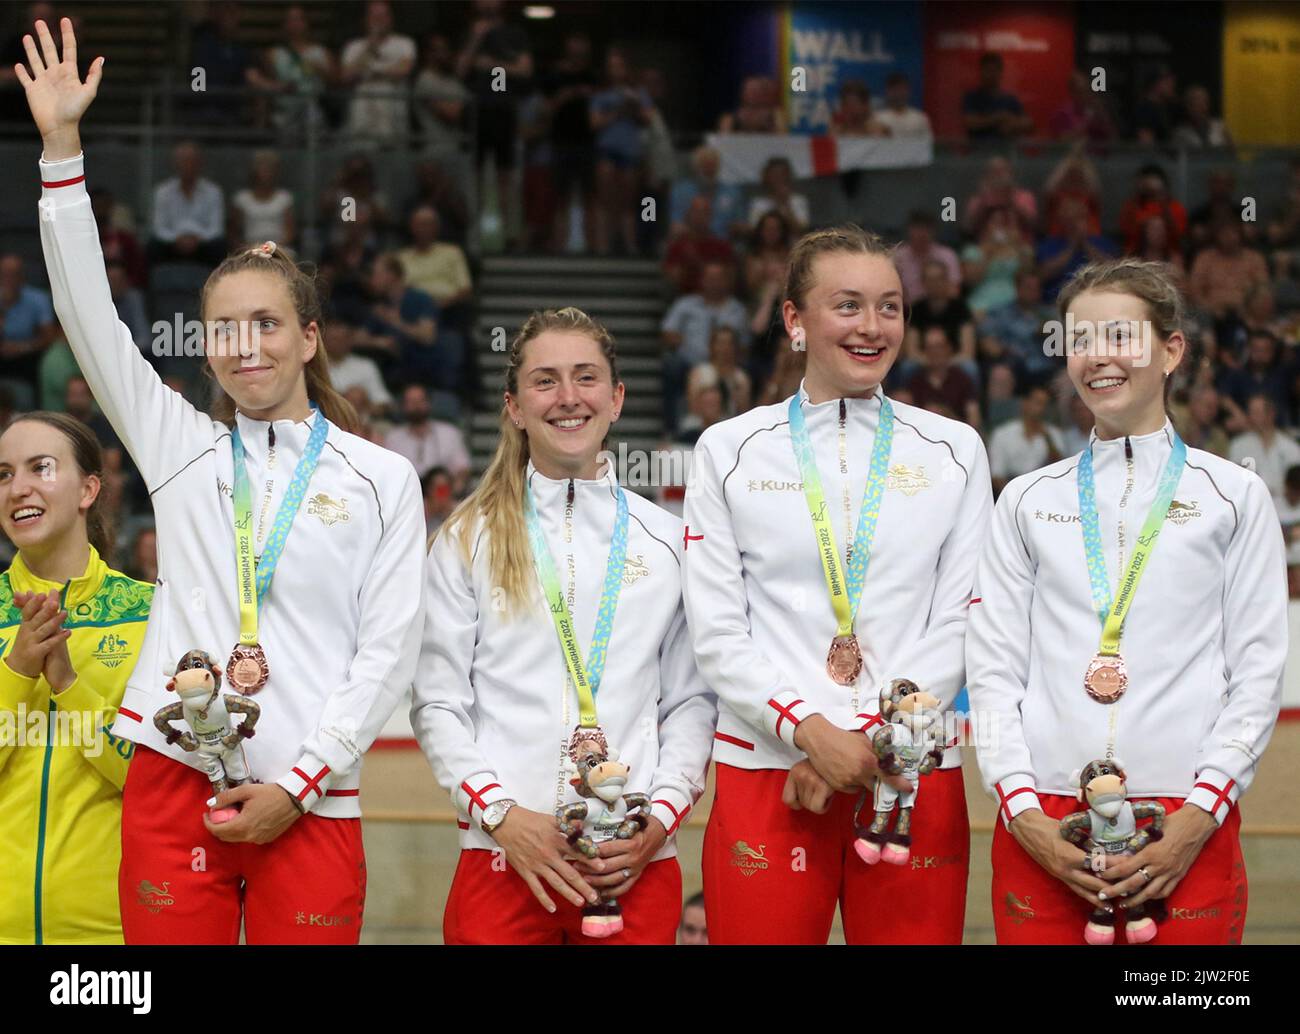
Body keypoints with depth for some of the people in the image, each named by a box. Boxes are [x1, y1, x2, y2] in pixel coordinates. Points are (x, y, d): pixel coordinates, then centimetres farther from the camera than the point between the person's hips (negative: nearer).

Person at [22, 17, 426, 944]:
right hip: (173, 788, 2)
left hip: (308, 807, -1)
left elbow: (390, 650, 1)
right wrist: (61, 144, -1)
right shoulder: (179, 446, 12)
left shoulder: (382, 478, 6)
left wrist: (296, 786, -7)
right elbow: (89, 316, 5)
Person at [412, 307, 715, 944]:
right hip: (501, 857, -1)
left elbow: (692, 700, 8)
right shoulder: (470, 540, 7)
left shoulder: (667, 541, 10)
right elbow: (437, 705, 3)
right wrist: (500, 814, -11)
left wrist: (662, 817, -6)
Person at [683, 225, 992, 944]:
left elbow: (959, 622, 3)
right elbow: (716, 632, 1)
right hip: (766, 771, -1)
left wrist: (867, 738, -9)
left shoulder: (954, 451, 9)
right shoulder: (729, 451, 6)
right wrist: (810, 731, -13)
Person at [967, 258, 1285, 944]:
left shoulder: (1233, 496, 7)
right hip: (1043, 832, 2)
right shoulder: (1027, 500, 12)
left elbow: (1259, 675, 2)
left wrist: (1199, 817, -9)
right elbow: (992, 668, 7)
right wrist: (1023, 811, -5)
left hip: (1185, 833, -2)